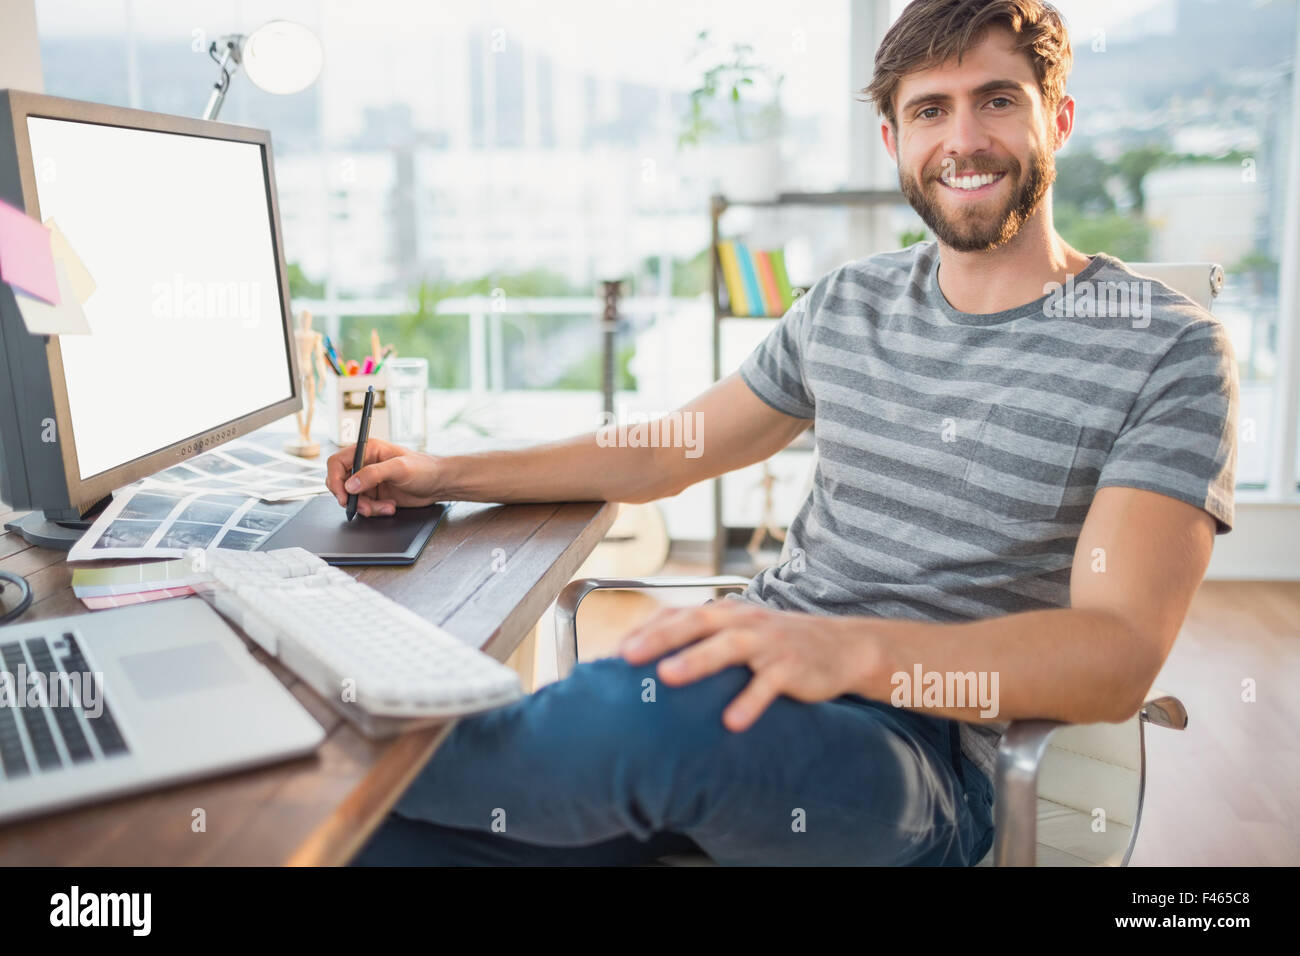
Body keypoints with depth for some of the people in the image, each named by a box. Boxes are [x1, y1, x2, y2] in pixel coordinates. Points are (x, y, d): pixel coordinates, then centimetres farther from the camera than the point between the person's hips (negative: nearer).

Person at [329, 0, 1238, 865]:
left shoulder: (1170, 350, -3)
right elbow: (669, 453, 21)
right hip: (758, 682, 4)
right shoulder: (848, 302, 13)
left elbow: (1119, 654, -15)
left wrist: (851, 647, -32)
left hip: (926, 745, -3)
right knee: (388, 839, -20)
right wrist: (447, 474, 13)